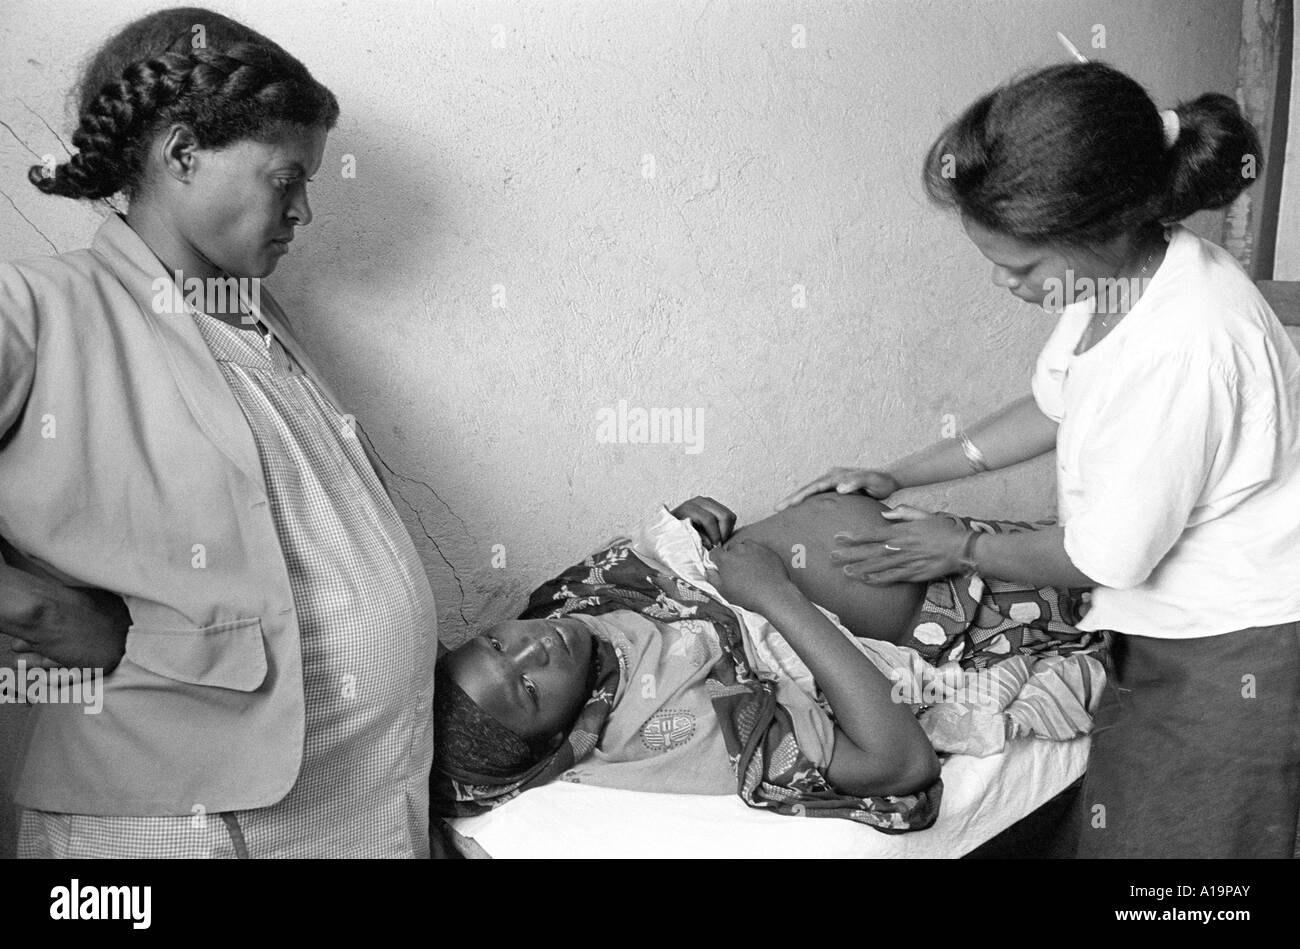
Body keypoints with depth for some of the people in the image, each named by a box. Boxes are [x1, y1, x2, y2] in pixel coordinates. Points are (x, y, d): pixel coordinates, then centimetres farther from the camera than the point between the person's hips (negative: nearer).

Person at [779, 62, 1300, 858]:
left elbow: (1104, 555, -20)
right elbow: (1058, 408, 12)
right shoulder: (1122, 273, -7)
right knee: (1115, 832, 16)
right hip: (1165, 630, 8)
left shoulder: (1182, 342, -33)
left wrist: (960, 549, -4)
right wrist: (900, 477, 10)